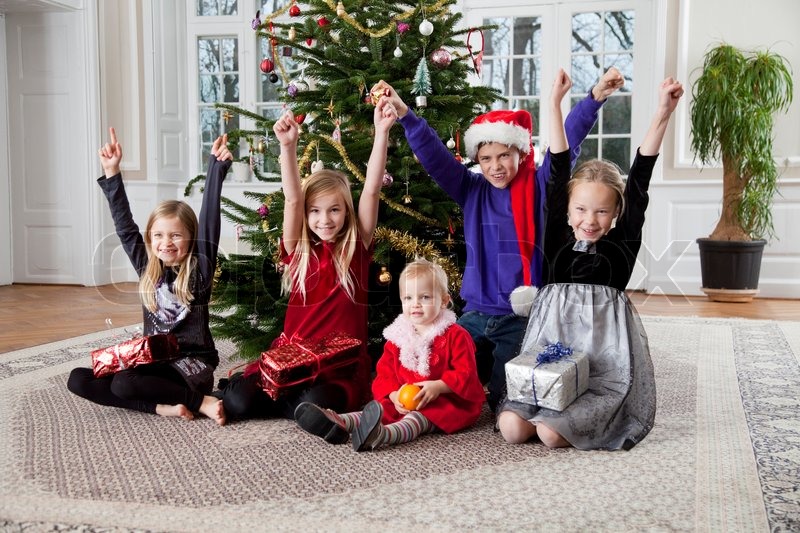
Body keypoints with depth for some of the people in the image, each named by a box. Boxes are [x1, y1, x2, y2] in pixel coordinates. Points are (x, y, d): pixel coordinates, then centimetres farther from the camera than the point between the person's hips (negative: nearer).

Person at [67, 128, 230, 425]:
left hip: (192, 365, -7)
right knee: (78, 380, -9)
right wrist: (112, 174, 4)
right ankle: (162, 406, -17)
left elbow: (209, 219, -16)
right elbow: (125, 226, 8)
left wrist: (217, 167, -23)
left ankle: (202, 401, -14)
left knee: (124, 384, -31)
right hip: (153, 361, 7)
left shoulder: (199, 270, -7)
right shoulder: (147, 269, 7)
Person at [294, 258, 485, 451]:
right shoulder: (397, 337, 9)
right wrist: (394, 395, -14)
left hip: (448, 400, -6)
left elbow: (465, 373, -12)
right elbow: (385, 374, 7)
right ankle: (340, 423, -43)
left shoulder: (455, 335, -5)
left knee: (420, 416, -35)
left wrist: (438, 386, -27)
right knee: (383, 408, -19)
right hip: (404, 400, 6)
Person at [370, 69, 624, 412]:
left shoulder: (538, 188, -1)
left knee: (505, 398, -7)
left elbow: (567, 143, -13)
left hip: (523, 316, -3)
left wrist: (595, 98, -26)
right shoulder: (473, 192, 5)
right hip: (476, 313, 3)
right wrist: (404, 114, -15)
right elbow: (434, 156, -3)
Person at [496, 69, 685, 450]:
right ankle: (560, 410, 11)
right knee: (511, 427, -15)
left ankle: (578, 418, 11)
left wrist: (663, 114, -10)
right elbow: (558, 172, 0)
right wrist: (555, 103, 0)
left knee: (552, 433, -20)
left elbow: (639, 180, -5)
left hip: (604, 345, -2)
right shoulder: (557, 241, 4)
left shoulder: (622, 245, 2)